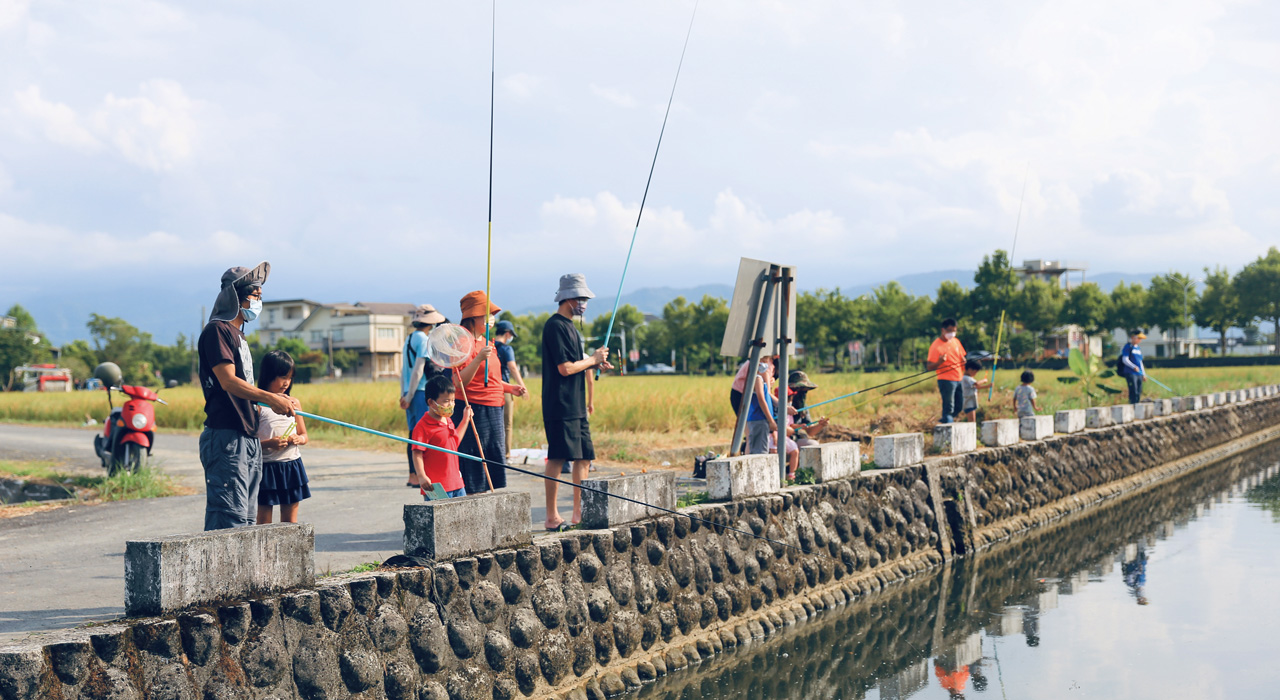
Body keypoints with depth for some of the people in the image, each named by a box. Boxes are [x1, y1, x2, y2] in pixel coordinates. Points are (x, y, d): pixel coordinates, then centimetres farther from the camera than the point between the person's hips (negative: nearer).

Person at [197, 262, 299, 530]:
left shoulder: (238, 335, 22)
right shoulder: (216, 330, -8)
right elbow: (228, 382, -19)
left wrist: (278, 401, 8)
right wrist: (272, 398, -23)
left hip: (249, 437, 10)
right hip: (226, 438, -10)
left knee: (247, 519, 10)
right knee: (231, 518, -13)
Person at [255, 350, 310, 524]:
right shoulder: (257, 405, -8)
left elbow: (304, 435, 15)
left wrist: (298, 439, -7)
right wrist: (269, 443, -25)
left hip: (292, 466, 5)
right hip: (266, 468, -4)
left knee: (290, 520, 9)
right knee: (264, 521, 0)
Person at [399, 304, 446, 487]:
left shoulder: (409, 339, 17)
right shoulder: (424, 339, -10)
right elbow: (418, 369, -14)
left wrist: (404, 394, 18)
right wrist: (409, 396, -13)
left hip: (411, 393, 9)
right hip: (422, 392, -9)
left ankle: (413, 475, 12)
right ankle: (419, 476, -7)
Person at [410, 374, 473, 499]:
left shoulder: (448, 421, 15)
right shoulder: (422, 427, -13)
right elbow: (417, 454, -16)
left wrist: (465, 419, 33)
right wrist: (421, 476, -26)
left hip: (456, 482, 9)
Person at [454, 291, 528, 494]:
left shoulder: (484, 342, 18)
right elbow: (460, 382, -20)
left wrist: (510, 388, 15)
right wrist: (479, 358, -30)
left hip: (494, 411, 10)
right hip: (474, 412, -10)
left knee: (497, 467, 10)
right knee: (474, 470, -7)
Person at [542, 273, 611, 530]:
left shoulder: (569, 327, 19)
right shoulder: (556, 326, -12)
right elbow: (565, 368, -19)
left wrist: (594, 364, 9)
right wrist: (593, 360, -6)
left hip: (576, 406, 10)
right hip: (560, 406, -10)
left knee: (584, 457, 10)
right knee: (557, 459, -7)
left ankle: (579, 513, 17)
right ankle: (552, 517, -4)